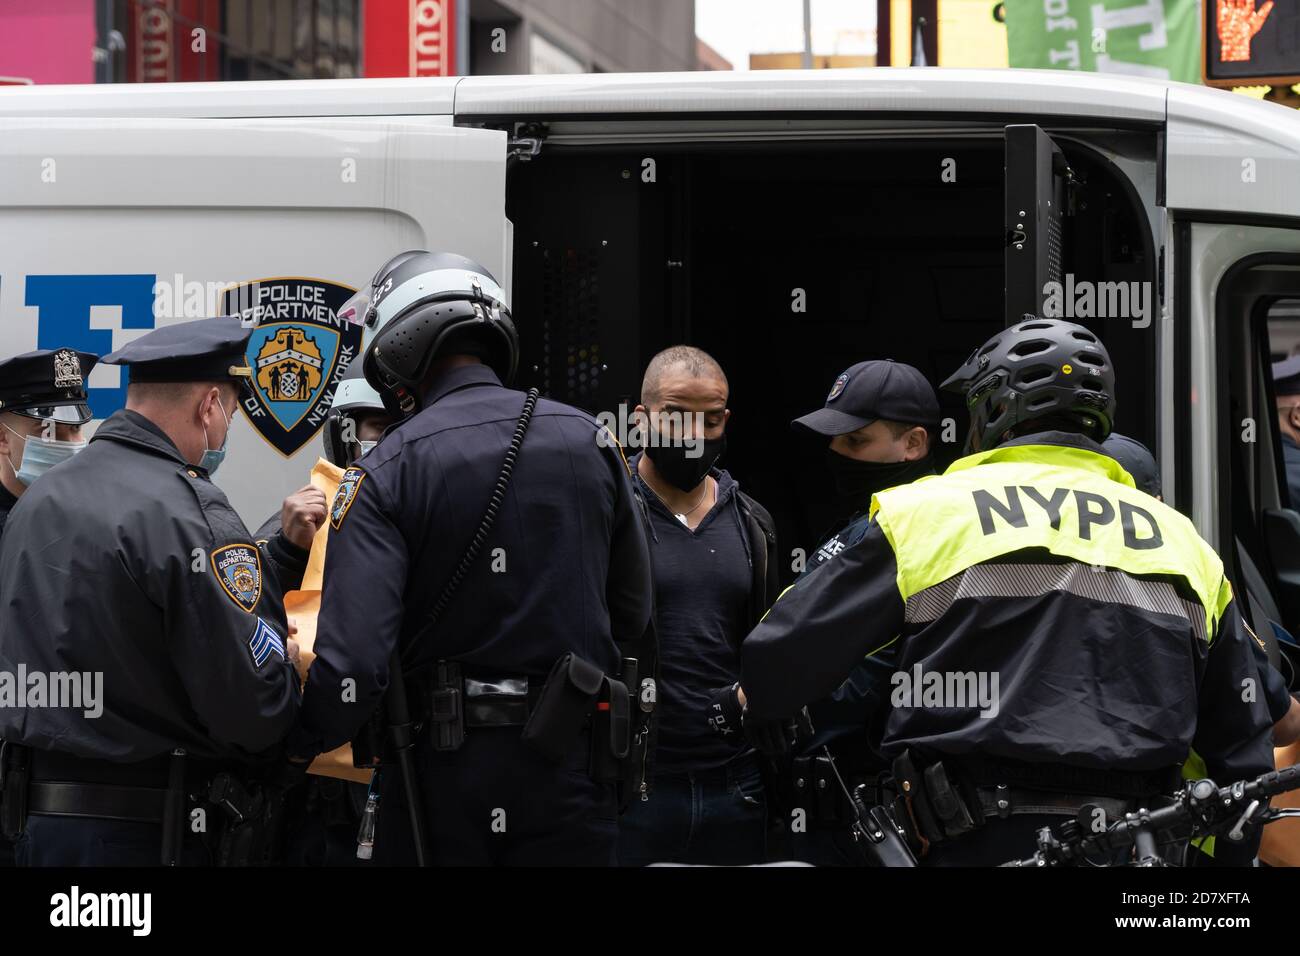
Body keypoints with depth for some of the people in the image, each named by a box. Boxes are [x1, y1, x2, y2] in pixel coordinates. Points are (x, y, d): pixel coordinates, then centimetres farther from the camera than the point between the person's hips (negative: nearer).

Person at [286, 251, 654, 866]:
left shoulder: (388, 470, -10)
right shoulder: (589, 440, 2)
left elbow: (353, 658, -19)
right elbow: (633, 613, 8)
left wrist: (299, 747, -3)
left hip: (443, 766, -3)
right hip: (570, 764, 3)